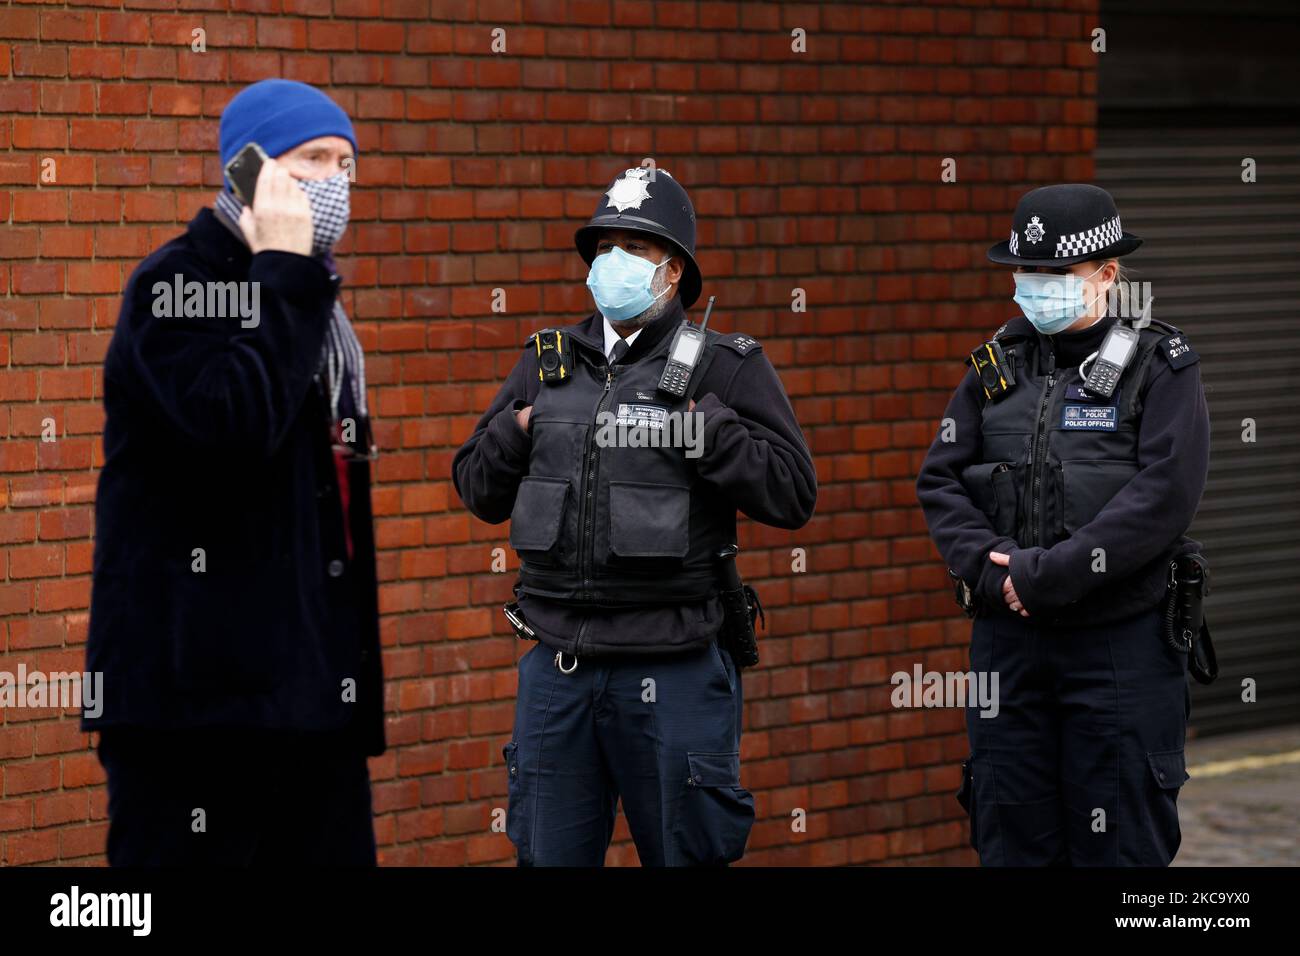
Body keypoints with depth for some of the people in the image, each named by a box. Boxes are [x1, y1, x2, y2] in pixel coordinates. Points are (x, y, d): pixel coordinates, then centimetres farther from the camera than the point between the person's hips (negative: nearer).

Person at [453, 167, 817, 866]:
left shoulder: (725, 369, -1)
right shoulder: (546, 365, 12)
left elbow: (793, 494, -9)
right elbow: (479, 491, 17)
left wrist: (699, 423, -15)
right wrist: (517, 431, -1)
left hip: (672, 670, -4)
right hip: (557, 668, 4)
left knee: (686, 856, 4)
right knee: (548, 858, 10)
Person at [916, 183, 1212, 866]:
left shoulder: (1159, 366, -4)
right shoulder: (997, 366, 11)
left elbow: (1163, 496, -16)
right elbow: (940, 481, 6)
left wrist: (1045, 576, -18)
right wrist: (992, 567, -12)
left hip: (1121, 645, -4)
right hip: (1007, 642, 5)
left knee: (1119, 846, -1)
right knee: (1010, 838, 8)